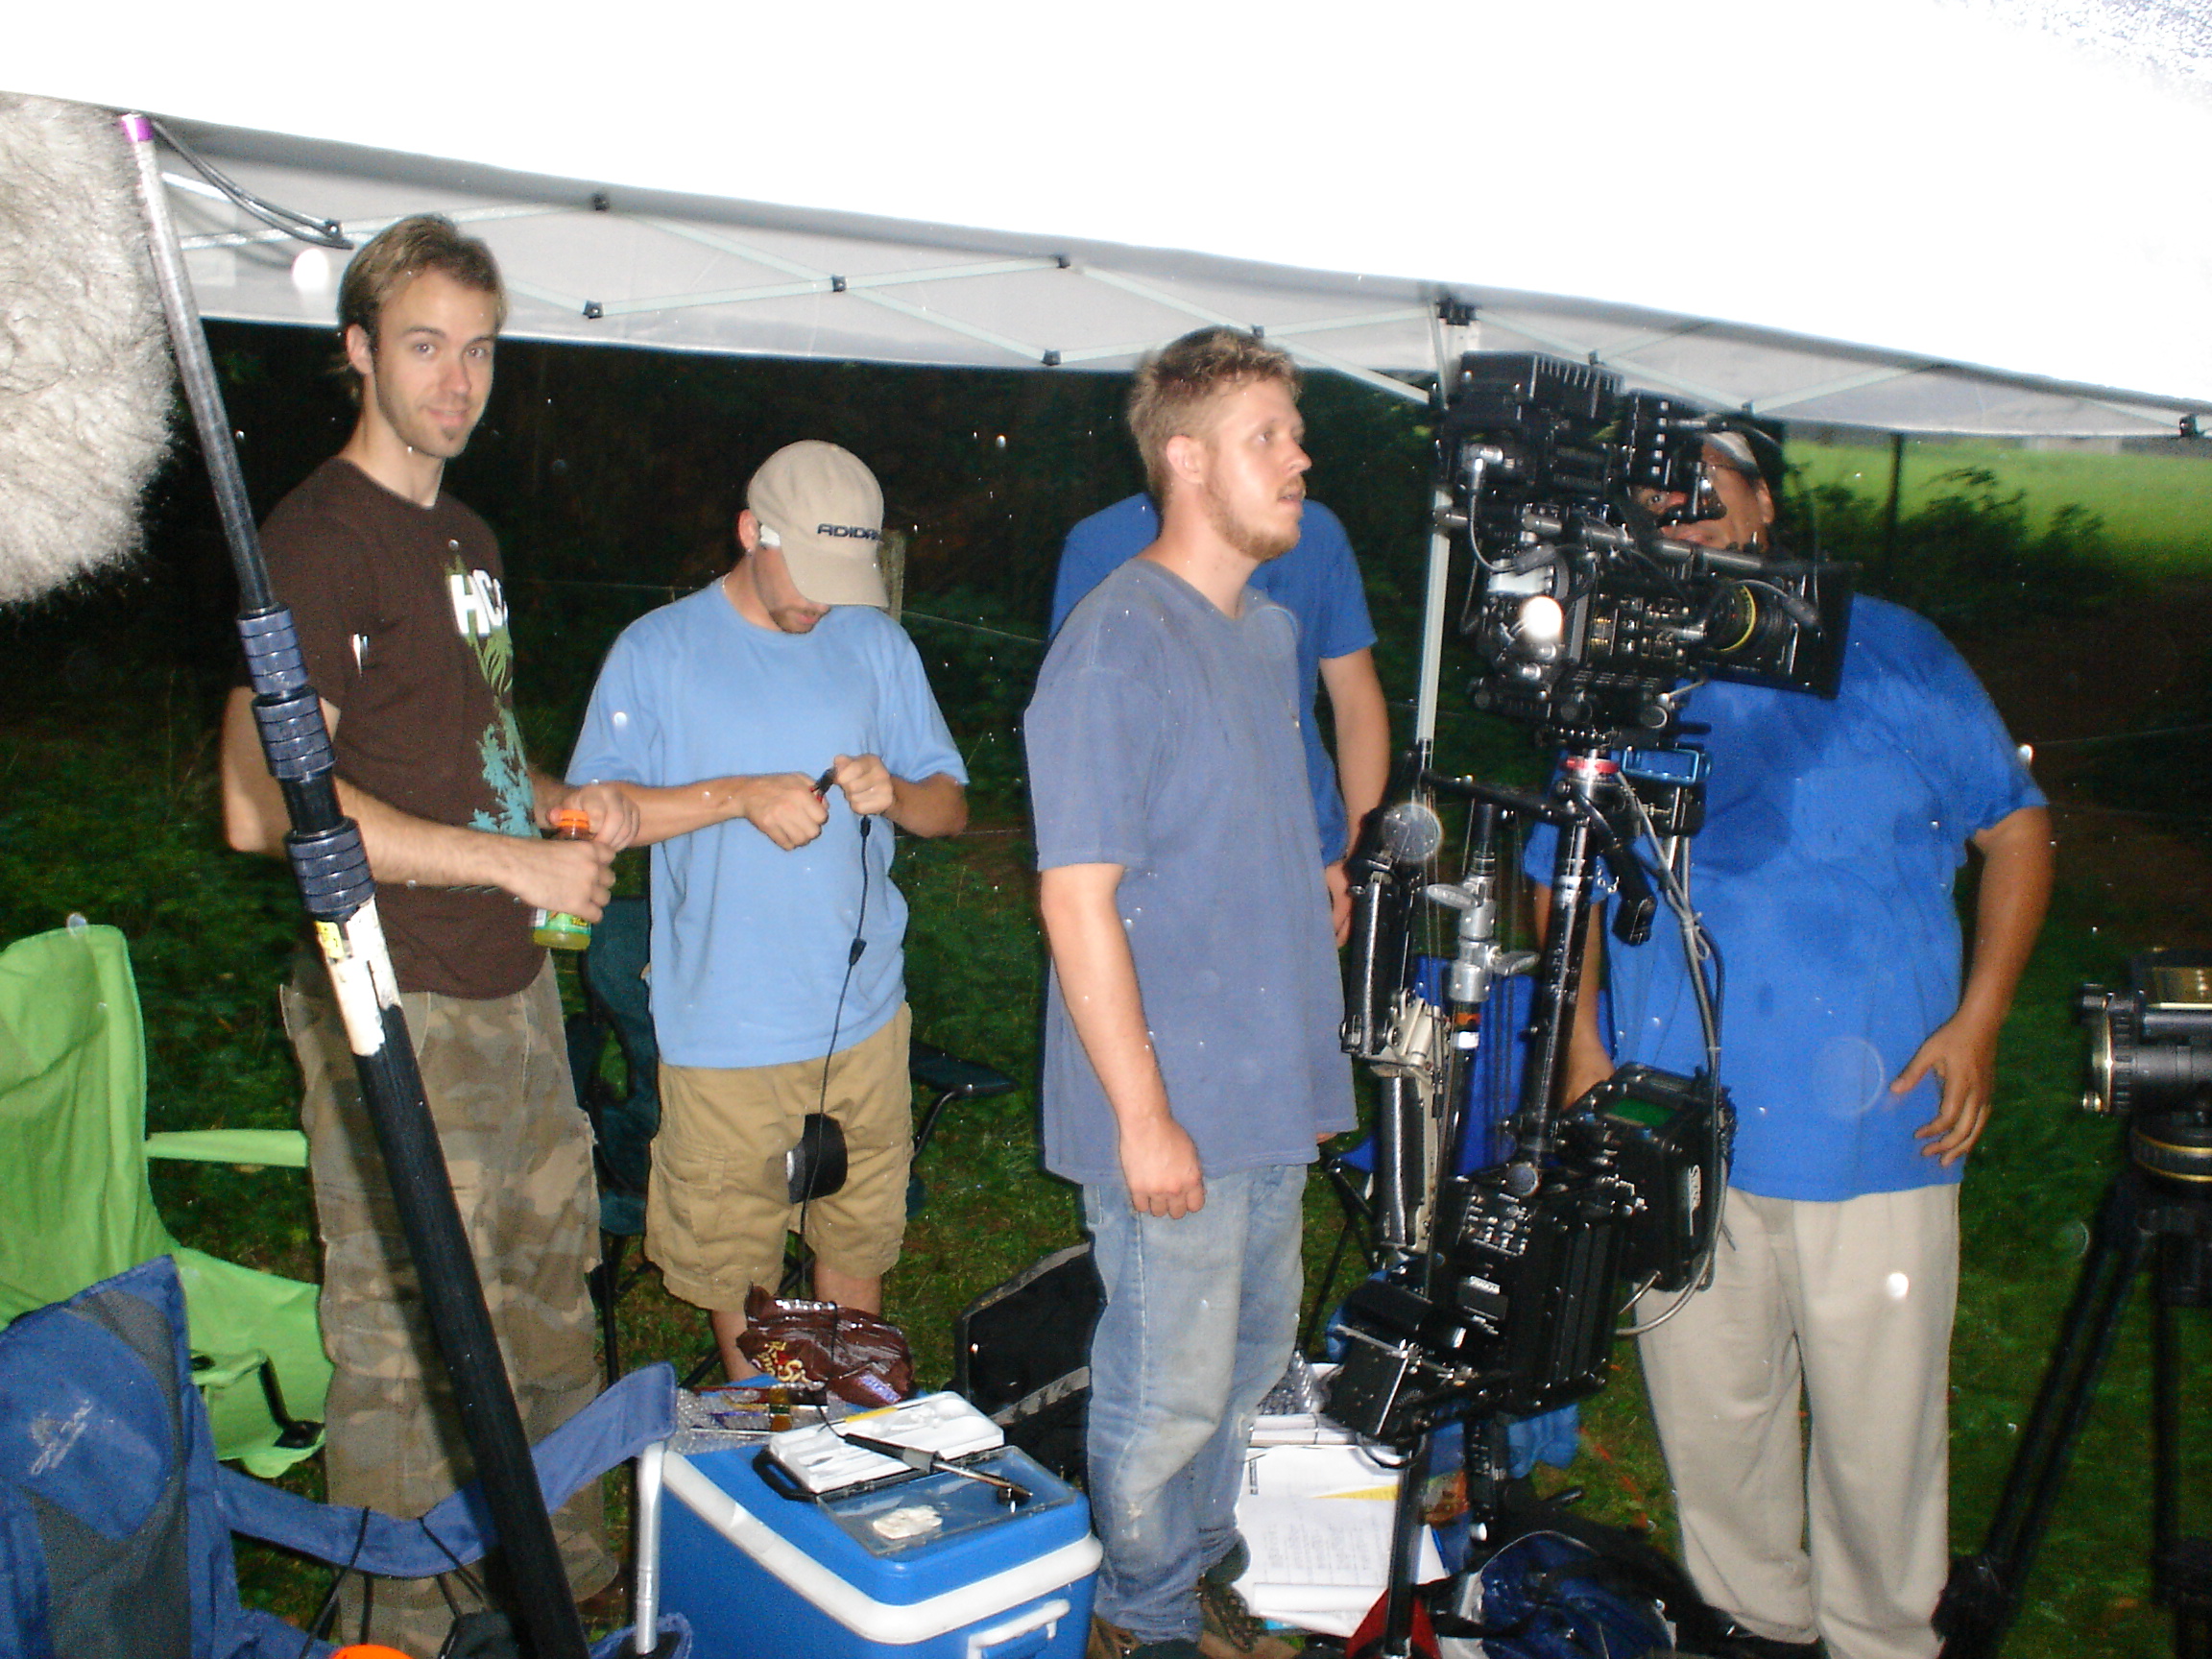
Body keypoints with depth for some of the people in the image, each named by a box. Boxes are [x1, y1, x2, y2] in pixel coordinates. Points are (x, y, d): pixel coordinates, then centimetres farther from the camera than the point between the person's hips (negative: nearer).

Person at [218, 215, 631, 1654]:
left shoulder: (468, 536, 15)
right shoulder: (319, 538, -14)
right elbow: (266, 804, -23)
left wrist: (564, 800, 6)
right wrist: (516, 860, -21)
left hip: (516, 987, 9)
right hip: (396, 1011, -9)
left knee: (552, 1290, 20)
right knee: (403, 1339, 2)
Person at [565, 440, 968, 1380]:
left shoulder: (877, 645, 6)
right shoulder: (657, 652, -3)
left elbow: (950, 807, 8)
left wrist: (895, 794, -15)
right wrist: (741, 796, -19)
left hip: (864, 1011, 3)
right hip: (723, 1022, -2)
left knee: (860, 1232, 15)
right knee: (732, 1248, 10)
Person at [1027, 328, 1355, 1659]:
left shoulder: (1270, 631, 10)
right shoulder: (1115, 647, -17)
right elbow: (1078, 898, -19)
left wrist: (1312, 1058, 18)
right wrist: (1143, 1113, -19)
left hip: (1273, 1093, 8)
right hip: (1170, 1107, -8)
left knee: (1251, 1354, 21)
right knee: (1170, 1385, 7)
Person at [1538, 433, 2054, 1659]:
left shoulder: (1891, 654, 2)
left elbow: (2016, 828, 6)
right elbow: (1565, 883, 15)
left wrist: (1978, 1019, -3)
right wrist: (1583, 1036, 3)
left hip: (1872, 1120, -2)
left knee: (1880, 1420, 8)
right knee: (1708, 1410, 13)